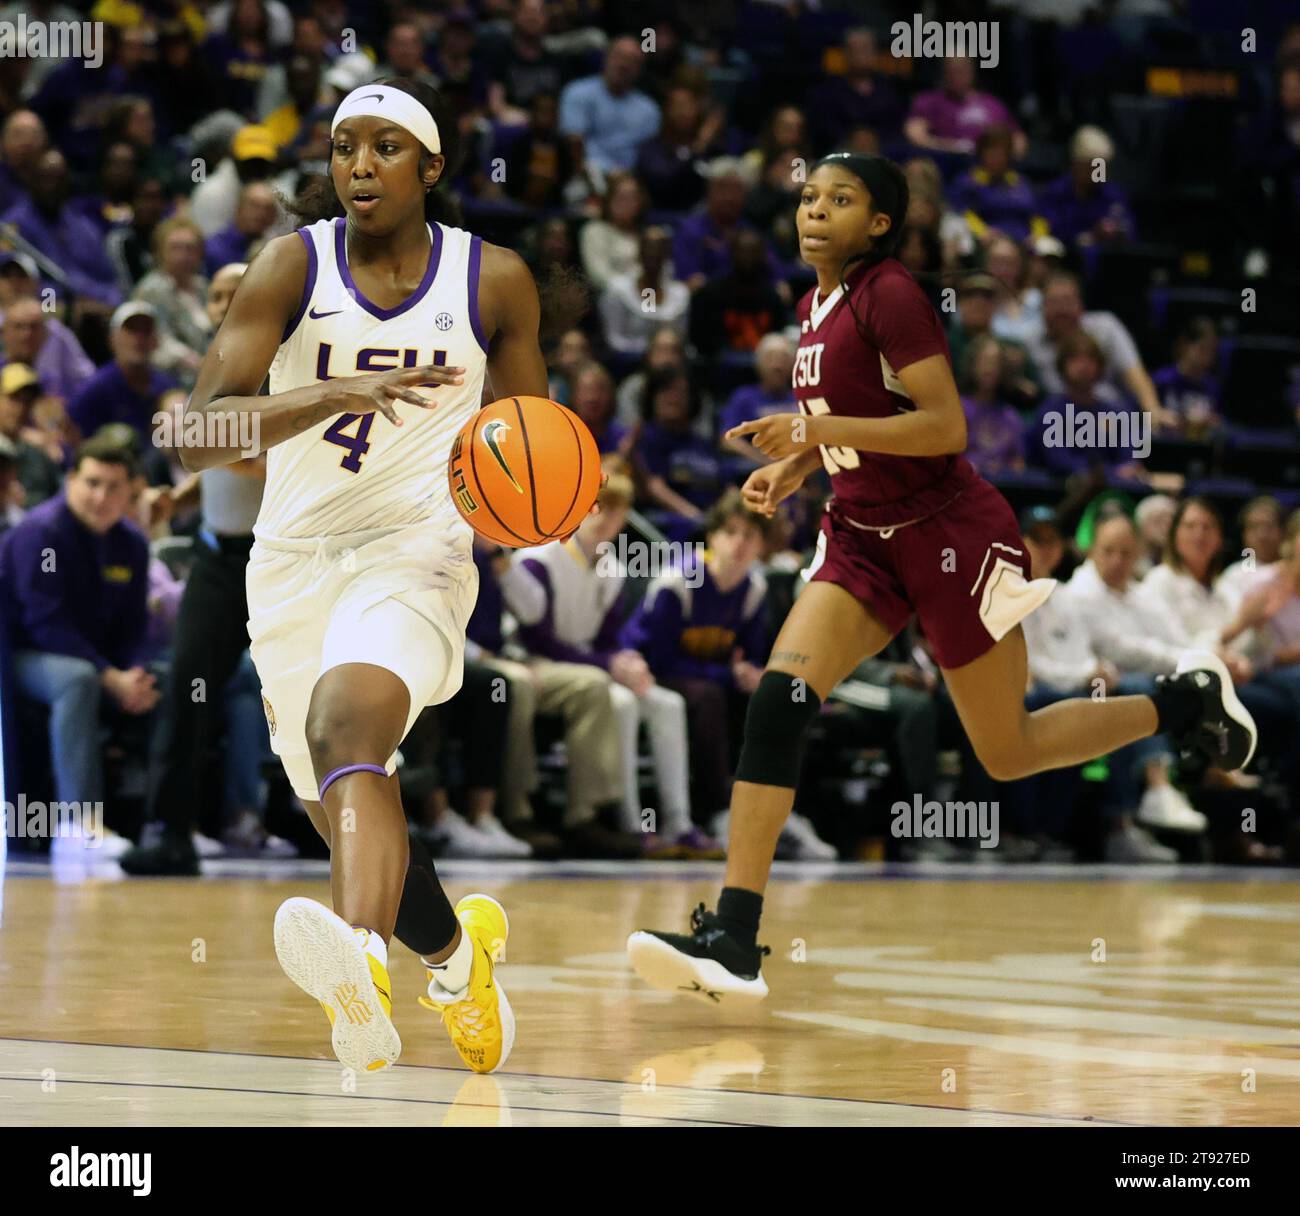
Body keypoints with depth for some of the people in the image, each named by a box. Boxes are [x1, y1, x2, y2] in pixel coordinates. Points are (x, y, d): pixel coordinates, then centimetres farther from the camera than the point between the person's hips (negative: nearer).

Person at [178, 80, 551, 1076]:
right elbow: (205, 432, -17)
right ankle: (458, 948, 44)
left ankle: (361, 959, -56)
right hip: (295, 558, 3)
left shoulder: (496, 281, -2)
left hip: (415, 549, -3)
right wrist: (342, 392, -32)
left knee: (347, 724, -33)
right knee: (347, 814, 14)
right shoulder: (292, 267, -7)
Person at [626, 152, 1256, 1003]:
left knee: (1007, 754, 5)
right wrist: (792, 469, 6)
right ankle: (734, 943, -20)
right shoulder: (815, 309, 10)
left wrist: (812, 428, -25)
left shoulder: (890, 295, -16)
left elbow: (945, 427, -23)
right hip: (865, 539, 7)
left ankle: (1185, 701, 29)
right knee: (777, 700, -15)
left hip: (951, 536, -7)